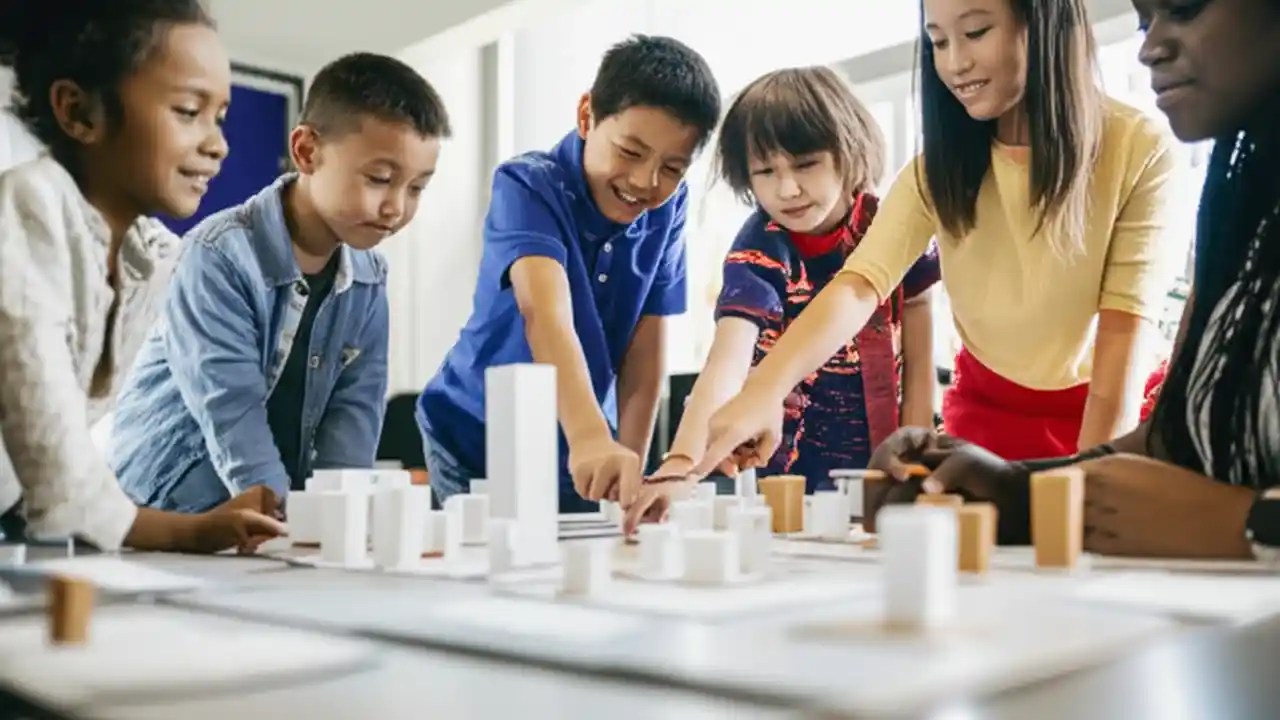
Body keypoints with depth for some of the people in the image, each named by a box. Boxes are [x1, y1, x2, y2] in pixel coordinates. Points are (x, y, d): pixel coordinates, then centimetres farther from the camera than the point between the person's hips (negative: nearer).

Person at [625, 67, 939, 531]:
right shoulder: (758, 251, -16)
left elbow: (918, 364, 0)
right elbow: (726, 363, -32)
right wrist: (680, 466, -47)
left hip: (880, 472, 3)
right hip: (786, 475, -2)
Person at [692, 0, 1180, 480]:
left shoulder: (1139, 152, -16)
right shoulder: (942, 167, -8)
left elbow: (1126, 331, -18)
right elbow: (861, 284, -22)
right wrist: (765, 389, -39)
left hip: (1107, 413, -2)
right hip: (984, 412, 2)